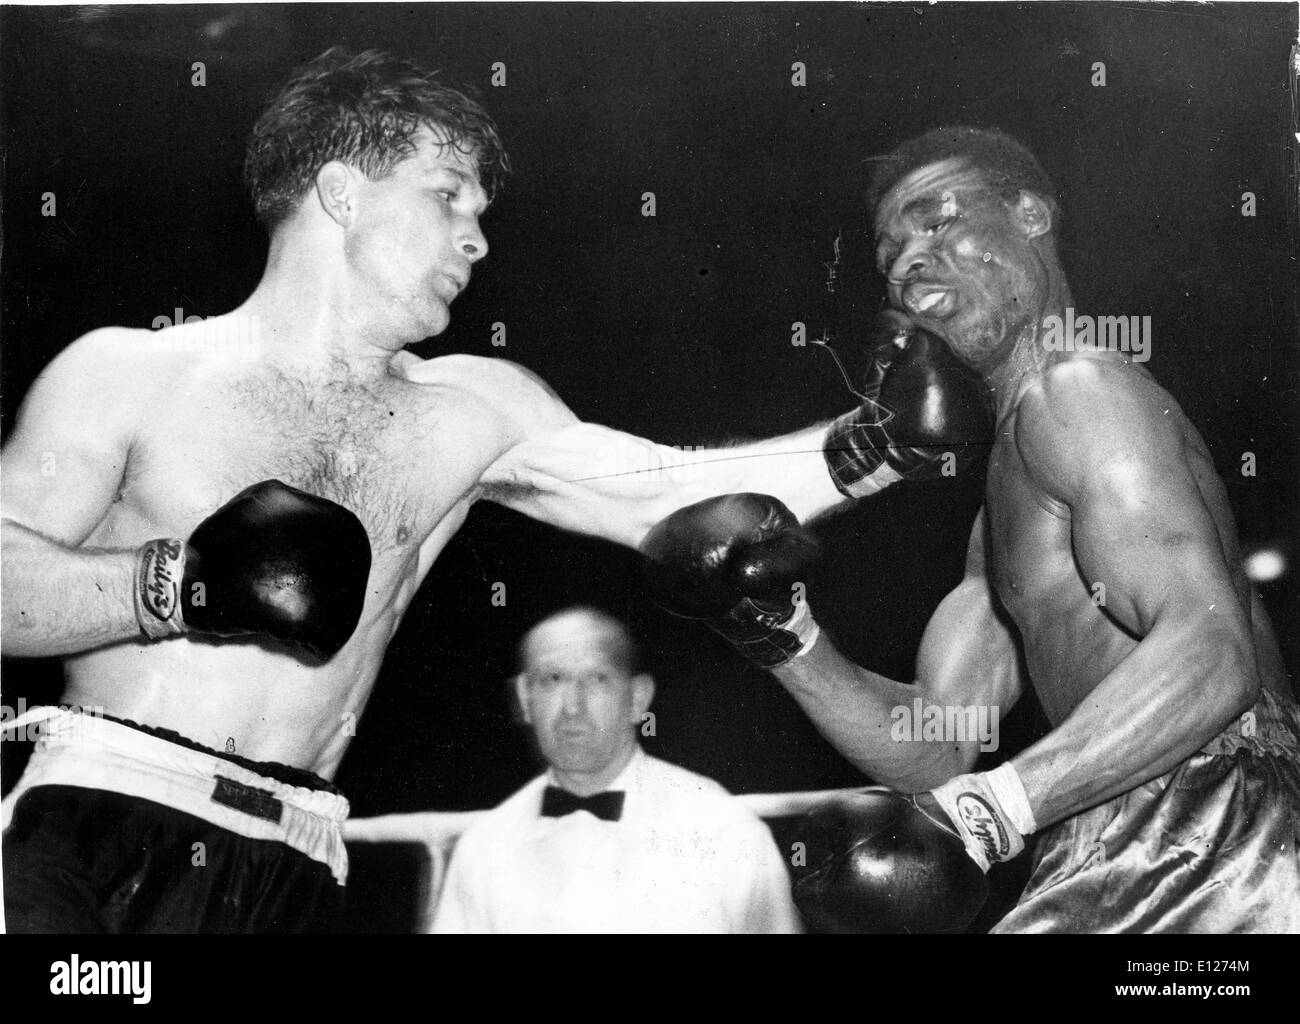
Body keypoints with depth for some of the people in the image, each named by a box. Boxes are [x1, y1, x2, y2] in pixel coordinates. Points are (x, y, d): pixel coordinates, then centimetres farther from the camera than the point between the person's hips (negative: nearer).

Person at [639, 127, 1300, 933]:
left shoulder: (1078, 390, -8)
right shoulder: (1007, 495, 20)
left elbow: (1213, 654, -22)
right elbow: (936, 747, 14)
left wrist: (979, 813, -28)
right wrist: (779, 627, 2)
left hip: (1207, 838, -8)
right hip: (1126, 860, 8)